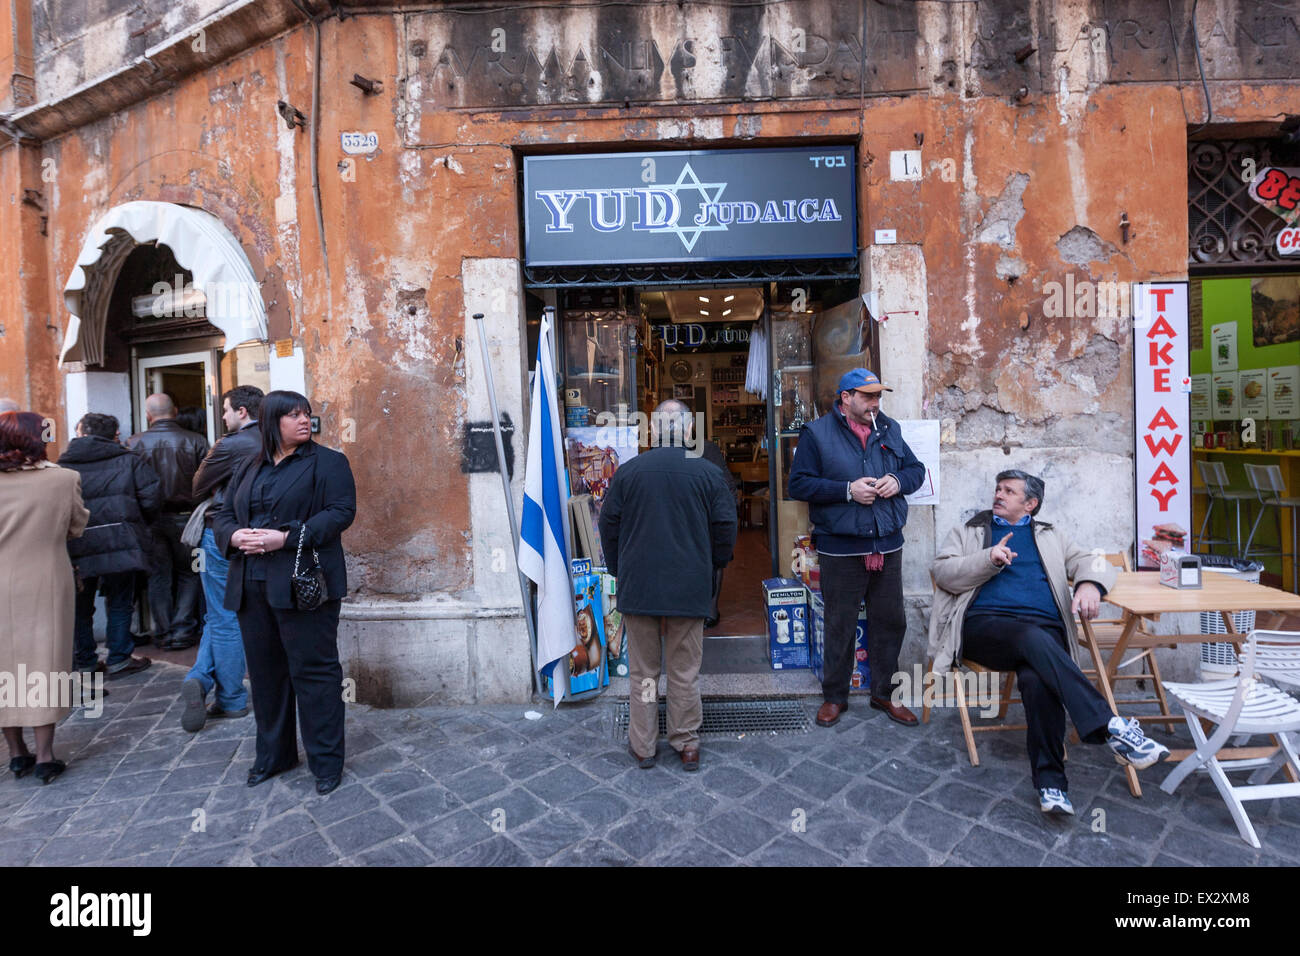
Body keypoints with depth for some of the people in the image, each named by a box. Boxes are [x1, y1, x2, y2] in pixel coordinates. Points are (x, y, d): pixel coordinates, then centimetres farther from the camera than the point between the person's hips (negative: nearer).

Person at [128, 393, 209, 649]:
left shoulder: (134, 443, -4)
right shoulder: (195, 441, -8)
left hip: (150, 520, 1)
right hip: (185, 517, -1)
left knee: (158, 576, 11)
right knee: (188, 573, 11)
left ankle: (163, 633, 17)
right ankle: (183, 630, 10)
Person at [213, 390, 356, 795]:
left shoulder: (328, 462, 0)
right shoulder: (246, 469, 18)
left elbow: (340, 512, -11)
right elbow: (223, 517, 17)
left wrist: (286, 537, -19)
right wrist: (235, 536, -7)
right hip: (251, 586, 6)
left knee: (313, 671, -1)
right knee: (264, 672, 15)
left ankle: (327, 761, 12)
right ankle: (273, 755, 31)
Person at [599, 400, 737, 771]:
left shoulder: (628, 471, -5)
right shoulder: (708, 472, -5)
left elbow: (609, 525, 2)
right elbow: (725, 527, 0)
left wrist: (619, 570, 16)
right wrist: (709, 566, 17)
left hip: (637, 586, 0)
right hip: (689, 588, 0)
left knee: (642, 670, 13)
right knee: (684, 671, 13)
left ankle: (642, 746, 24)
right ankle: (687, 744, 24)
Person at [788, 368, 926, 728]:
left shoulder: (889, 429, 11)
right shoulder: (816, 434, -4)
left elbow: (916, 468, 17)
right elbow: (798, 484, -10)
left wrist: (898, 480, -6)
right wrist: (847, 490, -19)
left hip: (888, 546, 5)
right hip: (841, 549, -4)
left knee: (890, 621, 13)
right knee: (840, 625, 7)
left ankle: (883, 692, 32)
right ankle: (835, 696, 24)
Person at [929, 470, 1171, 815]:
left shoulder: (1050, 537, 30)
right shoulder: (968, 532, 23)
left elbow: (1095, 562, 18)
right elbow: (943, 573, 7)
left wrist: (1090, 584, -6)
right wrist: (989, 559, -9)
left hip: (1044, 629, 2)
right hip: (984, 626, -1)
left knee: (1036, 679, -33)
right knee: (1033, 638, -36)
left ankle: (1051, 782, -27)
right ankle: (1111, 728, -39)